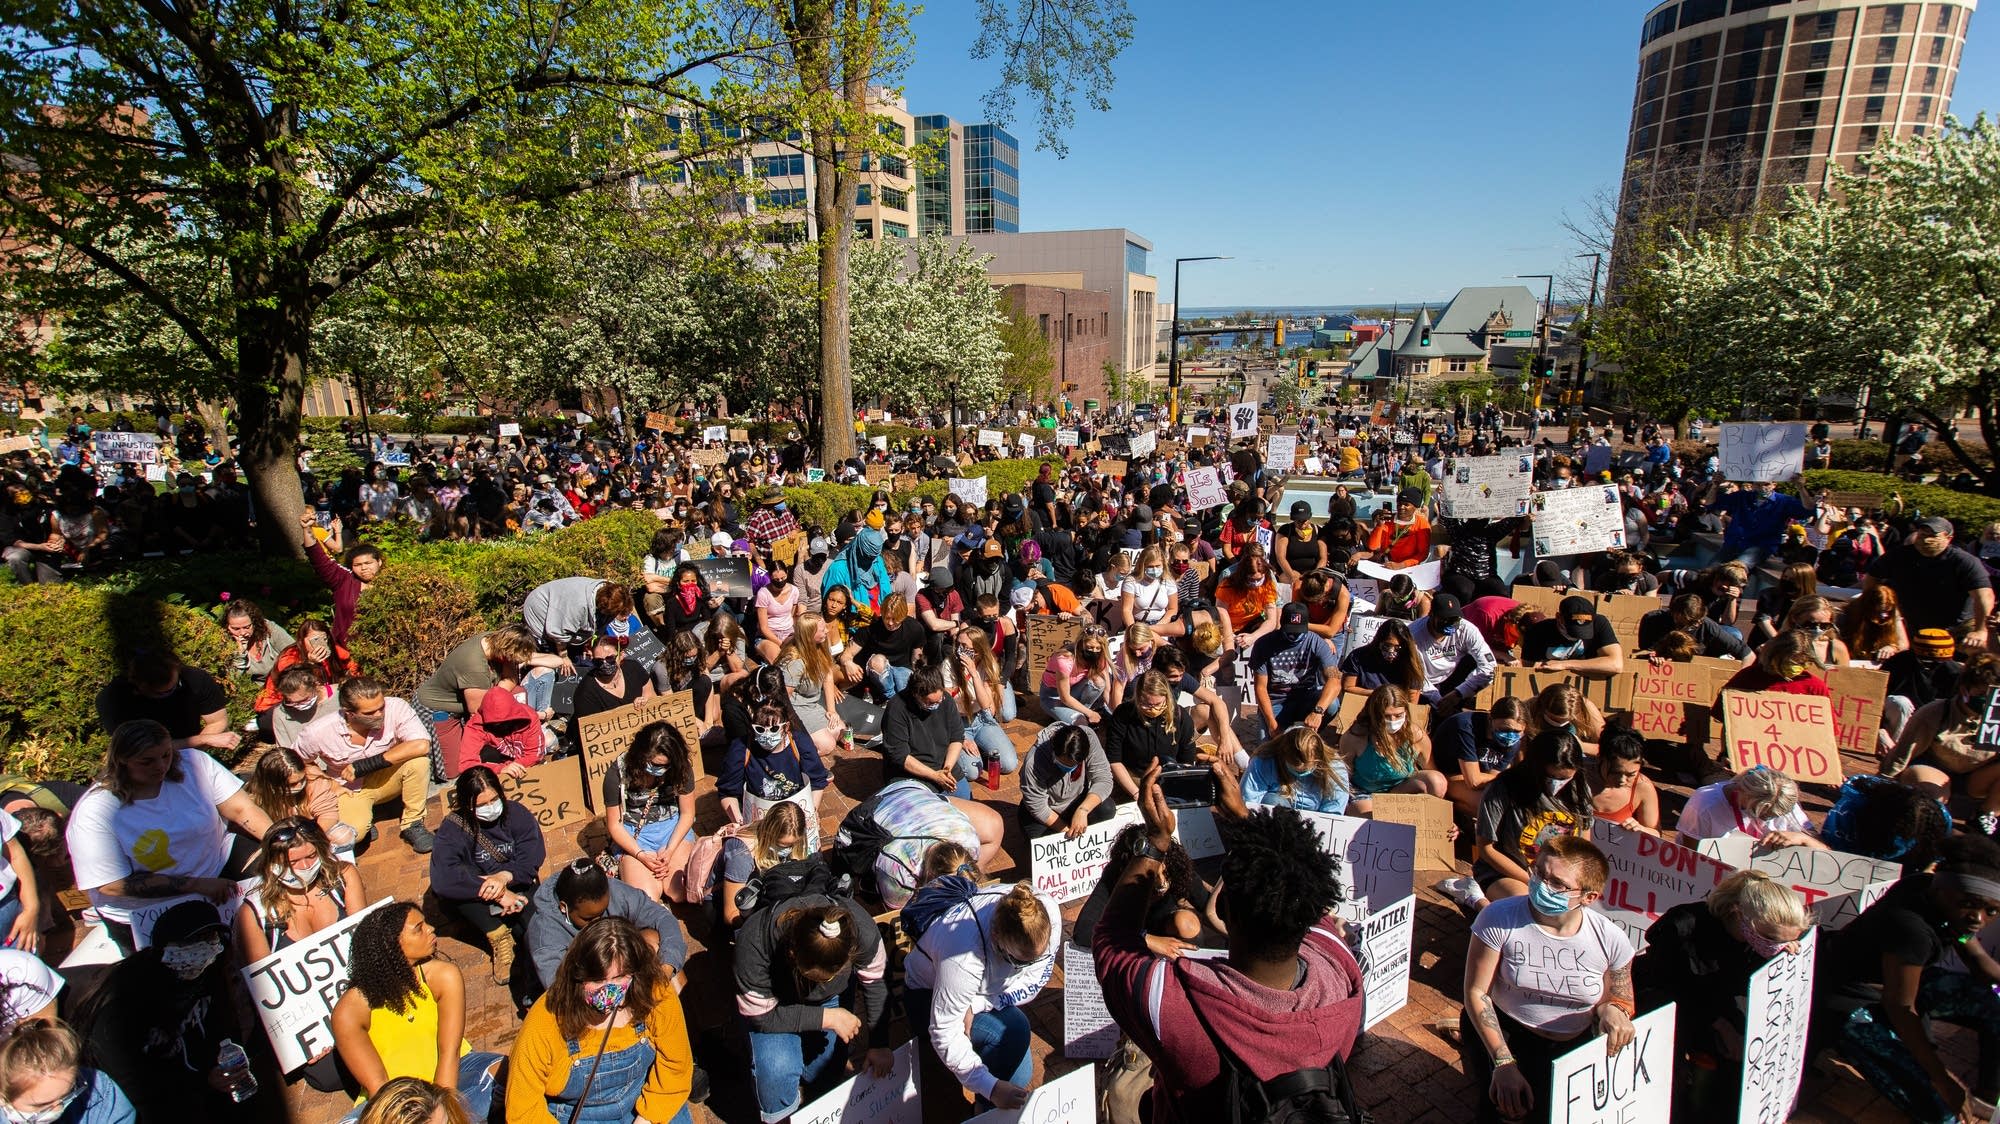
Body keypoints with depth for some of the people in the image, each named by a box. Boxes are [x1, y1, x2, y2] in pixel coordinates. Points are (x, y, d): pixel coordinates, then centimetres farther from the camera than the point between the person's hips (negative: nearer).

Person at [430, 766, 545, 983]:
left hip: (516, 887, -2)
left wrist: (505, 876, -32)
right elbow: (441, 879, -29)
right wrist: (499, 895, -35)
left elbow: (531, 859, -10)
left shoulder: (516, 813, -7)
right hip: (478, 903, 2)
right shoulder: (453, 828, -13)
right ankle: (497, 935, -22)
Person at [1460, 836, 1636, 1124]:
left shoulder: (1610, 939, -11)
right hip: (1505, 1034, -4)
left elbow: (1622, 1001, 6)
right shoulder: (1499, 918, -20)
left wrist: (1611, 1010, -20)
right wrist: (1504, 1063, -20)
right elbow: (1476, 992, -14)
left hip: (1577, 1047, 4)